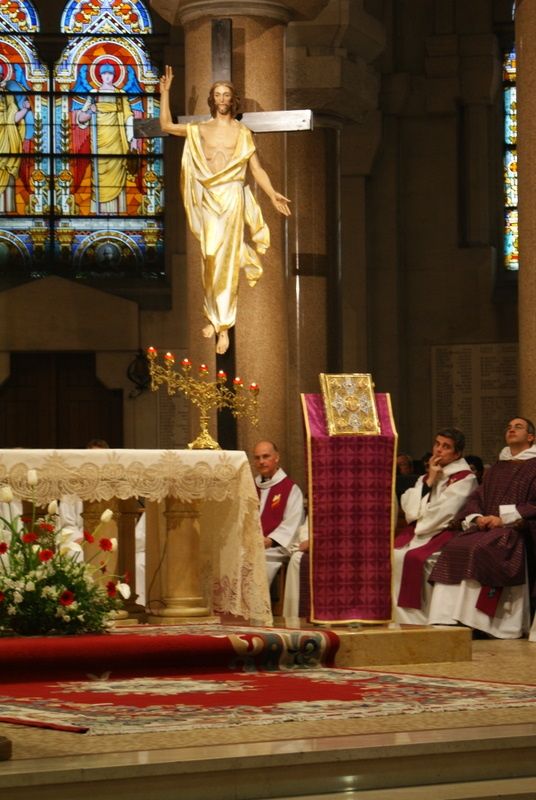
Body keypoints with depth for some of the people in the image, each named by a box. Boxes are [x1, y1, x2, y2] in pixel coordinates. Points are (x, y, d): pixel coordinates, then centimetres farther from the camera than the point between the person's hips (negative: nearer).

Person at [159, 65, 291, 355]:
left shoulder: (243, 133, 6)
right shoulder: (200, 130, 11)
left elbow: (257, 168, 6)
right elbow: (166, 125, 11)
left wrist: (273, 194, -6)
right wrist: (165, 92, 8)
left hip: (232, 197, -2)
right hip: (207, 198, 2)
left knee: (226, 260, -7)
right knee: (210, 259, 3)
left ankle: (224, 325, -6)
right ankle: (213, 317, 15)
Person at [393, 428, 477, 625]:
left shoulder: (465, 479, 0)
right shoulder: (427, 476, 21)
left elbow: (445, 512, -11)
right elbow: (408, 504, 7)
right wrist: (429, 481, 0)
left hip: (446, 531, -6)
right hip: (420, 529, 6)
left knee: (415, 557, -32)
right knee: (391, 554, -21)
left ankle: (419, 618, -25)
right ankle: (402, 616, -22)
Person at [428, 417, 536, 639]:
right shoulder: (495, 469, 28)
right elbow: (475, 499, 20)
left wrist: (504, 518, -13)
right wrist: (477, 518, -3)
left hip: (514, 529, -6)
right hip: (485, 527, 6)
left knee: (478, 549, -34)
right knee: (453, 548, -24)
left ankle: (472, 620, -35)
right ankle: (447, 617, -33)